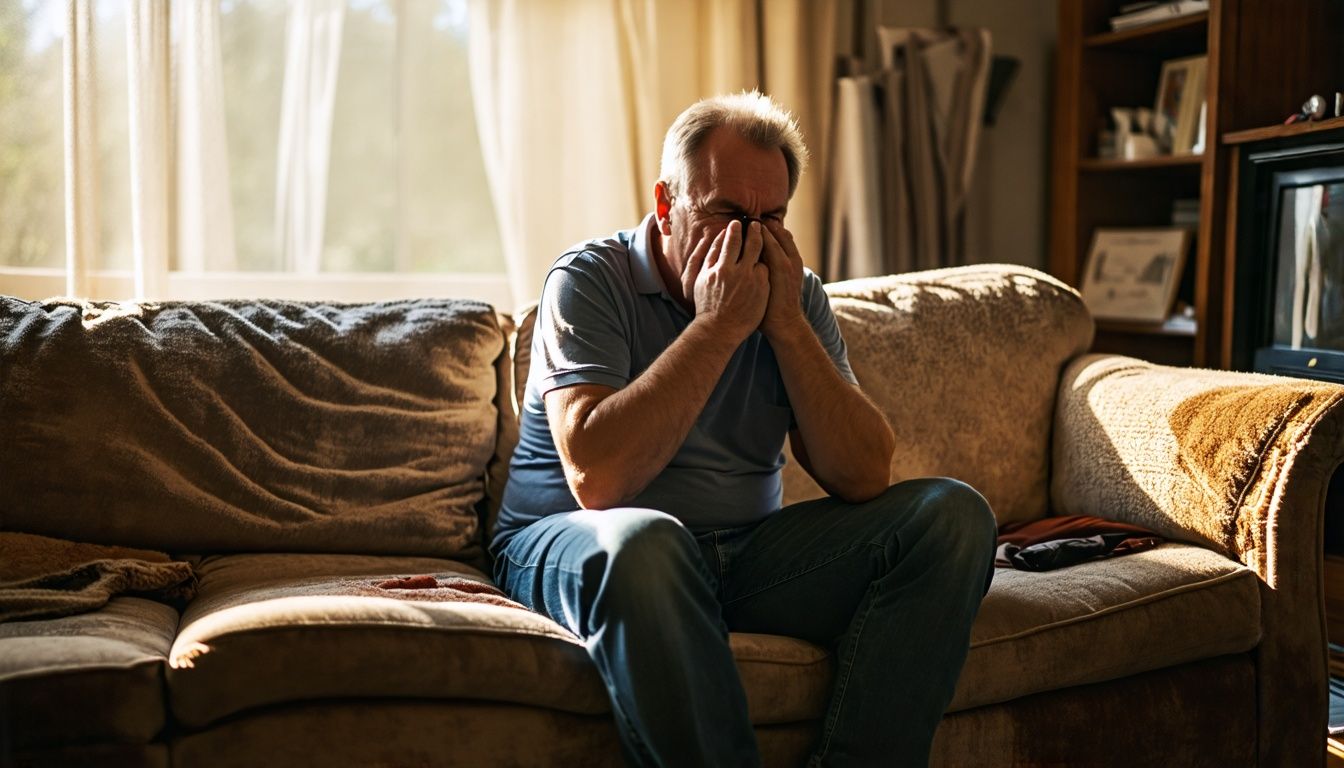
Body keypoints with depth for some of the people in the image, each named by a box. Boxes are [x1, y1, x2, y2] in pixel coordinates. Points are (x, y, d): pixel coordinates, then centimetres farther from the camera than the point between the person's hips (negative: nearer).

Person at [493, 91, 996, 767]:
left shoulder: (796, 293, 6)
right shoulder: (590, 280, -8)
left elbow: (863, 479, -4)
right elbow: (596, 480, -24)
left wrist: (786, 325, -13)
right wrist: (718, 325, -20)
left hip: (746, 552, 5)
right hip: (571, 547, -5)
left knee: (953, 514, -11)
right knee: (642, 540, -40)